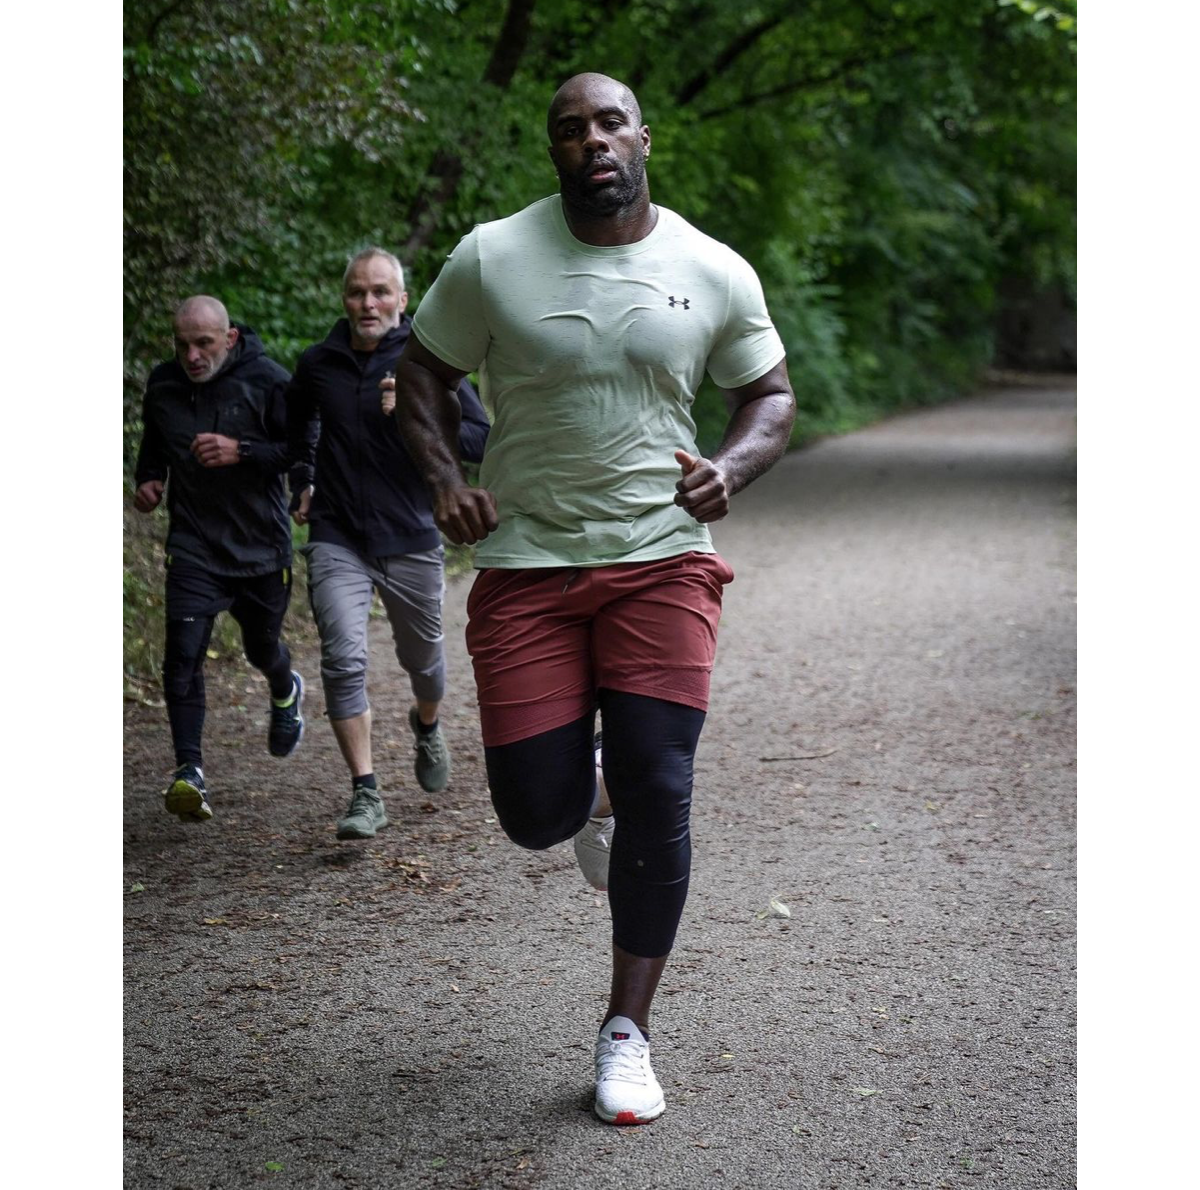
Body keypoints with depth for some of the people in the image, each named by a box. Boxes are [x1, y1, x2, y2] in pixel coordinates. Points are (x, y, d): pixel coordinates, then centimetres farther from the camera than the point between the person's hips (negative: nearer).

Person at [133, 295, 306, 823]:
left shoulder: (268, 382, -12)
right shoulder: (162, 384, 1)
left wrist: (241, 451, -26)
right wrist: (148, 479, 3)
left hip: (261, 543, -1)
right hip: (193, 546, 2)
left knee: (262, 648, 18)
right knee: (182, 655, -15)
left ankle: (286, 691, 54)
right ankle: (189, 769, -13)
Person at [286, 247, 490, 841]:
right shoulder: (318, 364, 1)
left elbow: (481, 439, -9)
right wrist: (302, 478, 19)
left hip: (412, 540, 0)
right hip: (337, 540, 0)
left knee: (422, 658, 16)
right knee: (343, 660, -16)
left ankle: (426, 725, 51)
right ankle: (365, 793, -9)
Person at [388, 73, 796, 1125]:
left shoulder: (716, 274, 0)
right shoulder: (491, 259, -3)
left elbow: (771, 394, 11)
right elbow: (423, 372, 9)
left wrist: (732, 468, -10)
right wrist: (443, 477, -8)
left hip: (662, 560, 0)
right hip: (525, 565, 0)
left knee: (658, 793, -8)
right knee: (536, 812, -4)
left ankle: (627, 1035, 9)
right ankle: (586, 800, 37)